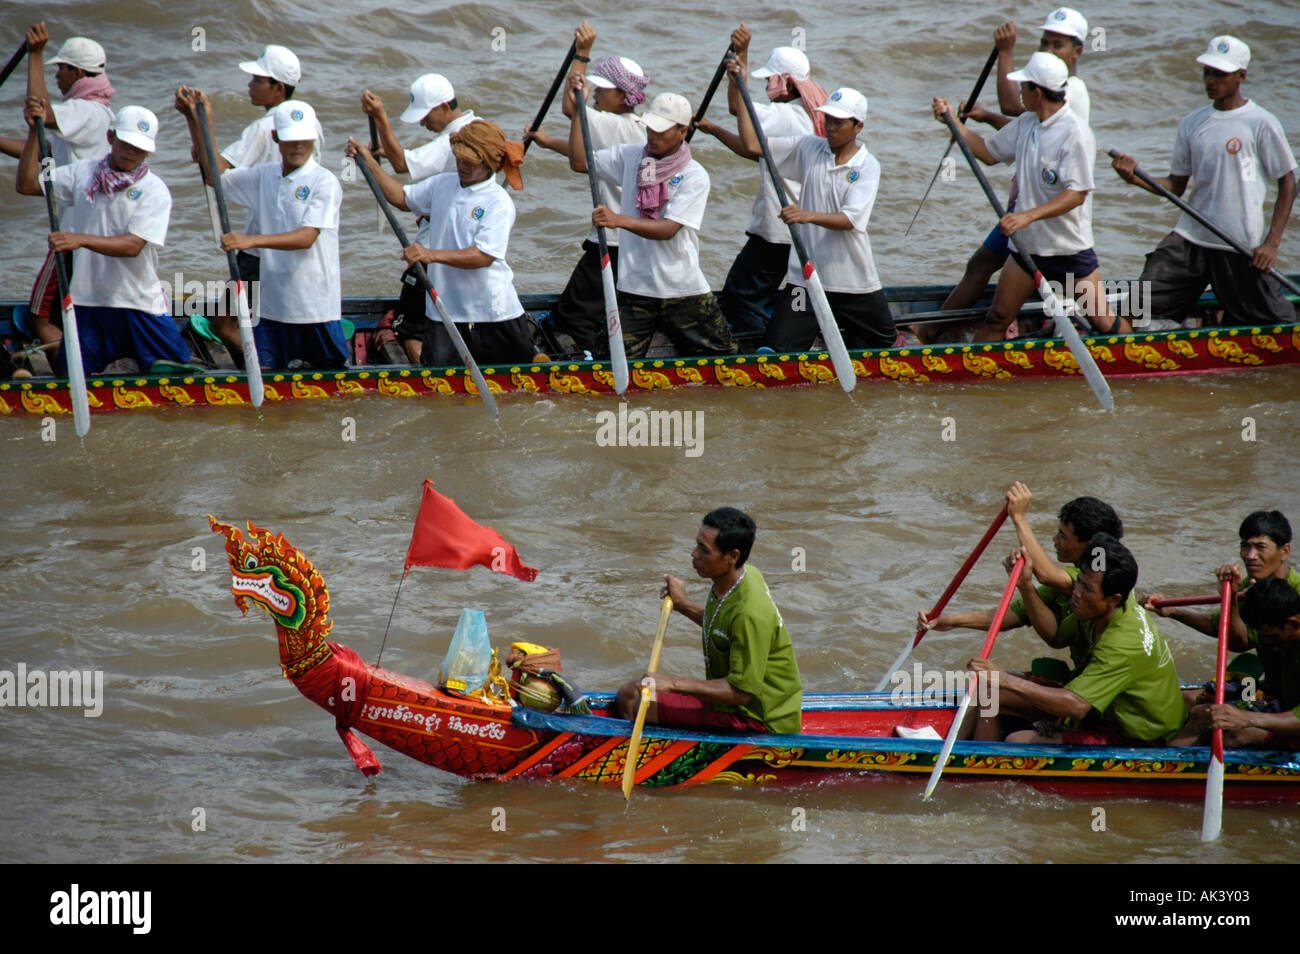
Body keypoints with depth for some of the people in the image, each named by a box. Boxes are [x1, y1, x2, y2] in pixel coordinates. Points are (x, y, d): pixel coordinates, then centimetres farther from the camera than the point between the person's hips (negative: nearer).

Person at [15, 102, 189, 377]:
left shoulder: (155, 191, -7)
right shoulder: (83, 173, 6)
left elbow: (133, 245, -18)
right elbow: (28, 185, 3)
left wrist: (81, 239, -31)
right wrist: (34, 132, -4)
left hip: (141, 303, -2)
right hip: (88, 302, 2)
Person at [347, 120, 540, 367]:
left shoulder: (499, 203, -14)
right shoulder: (442, 185, 6)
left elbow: (484, 256, -23)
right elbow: (401, 197, 20)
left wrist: (432, 255, -31)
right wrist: (369, 162, 11)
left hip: (492, 310, -4)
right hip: (444, 309, 4)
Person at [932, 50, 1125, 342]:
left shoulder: (1075, 134, -19)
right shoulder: (1025, 124, 5)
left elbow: (1076, 195, -24)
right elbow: (988, 152, 21)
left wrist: (1028, 216, -31)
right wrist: (952, 122, 12)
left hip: (1071, 250, -6)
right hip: (1028, 246, 6)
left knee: (1105, 324, -1)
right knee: (997, 319, 5)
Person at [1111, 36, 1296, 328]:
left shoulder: (1260, 123, -5)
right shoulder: (1192, 124, 9)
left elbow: (1288, 185, -2)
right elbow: (1177, 186, 12)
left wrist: (1271, 243, -11)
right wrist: (1136, 178, -6)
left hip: (1240, 247, -4)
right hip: (1189, 238, 4)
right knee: (1144, 306, -10)